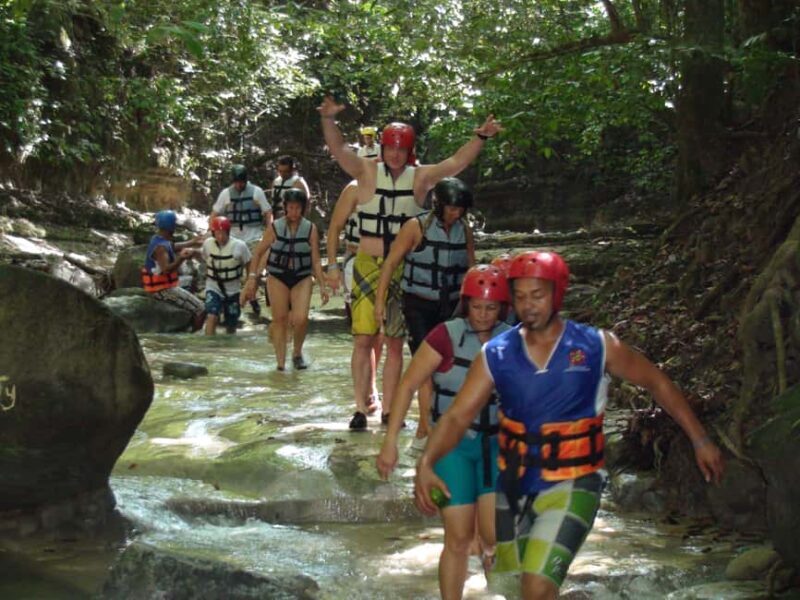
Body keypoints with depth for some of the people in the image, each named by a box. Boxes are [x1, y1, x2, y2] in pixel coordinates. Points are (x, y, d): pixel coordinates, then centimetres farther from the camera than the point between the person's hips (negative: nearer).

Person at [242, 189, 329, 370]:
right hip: (278, 277, 0)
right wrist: (252, 277, -2)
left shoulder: (311, 229, 0)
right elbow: (258, 252, 5)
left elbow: (315, 260, 2)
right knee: (279, 320, 0)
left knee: (301, 319, -16)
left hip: (302, 279, 0)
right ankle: (281, 363, 8)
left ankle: (297, 353, 11)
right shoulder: (275, 228, -2)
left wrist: (322, 286, -2)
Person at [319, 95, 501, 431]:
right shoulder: (367, 172, 0)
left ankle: (388, 410, 13)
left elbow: (457, 162, -1)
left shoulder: (420, 177, 3)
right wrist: (329, 120, -28)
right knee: (363, 339, -3)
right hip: (367, 266, -1)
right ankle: (360, 409, 3)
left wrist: (481, 137, -13)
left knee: (395, 342, 6)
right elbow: (339, 150, -12)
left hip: (403, 270, 1)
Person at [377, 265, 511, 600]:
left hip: (496, 445, 2)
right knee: (458, 540, 2)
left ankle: (490, 549, 23)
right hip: (452, 445, -2)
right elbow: (408, 385, -10)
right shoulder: (446, 336, -13)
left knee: (496, 535, -11)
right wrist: (390, 442, -12)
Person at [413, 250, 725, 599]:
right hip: (513, 486, 4)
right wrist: (426, 463, -28)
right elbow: (458, 416, -11)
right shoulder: (496, 355, -6)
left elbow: (656, 382, 4)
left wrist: (700, 441, 4)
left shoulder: (596, 347, -9)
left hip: (572, 485, -3)